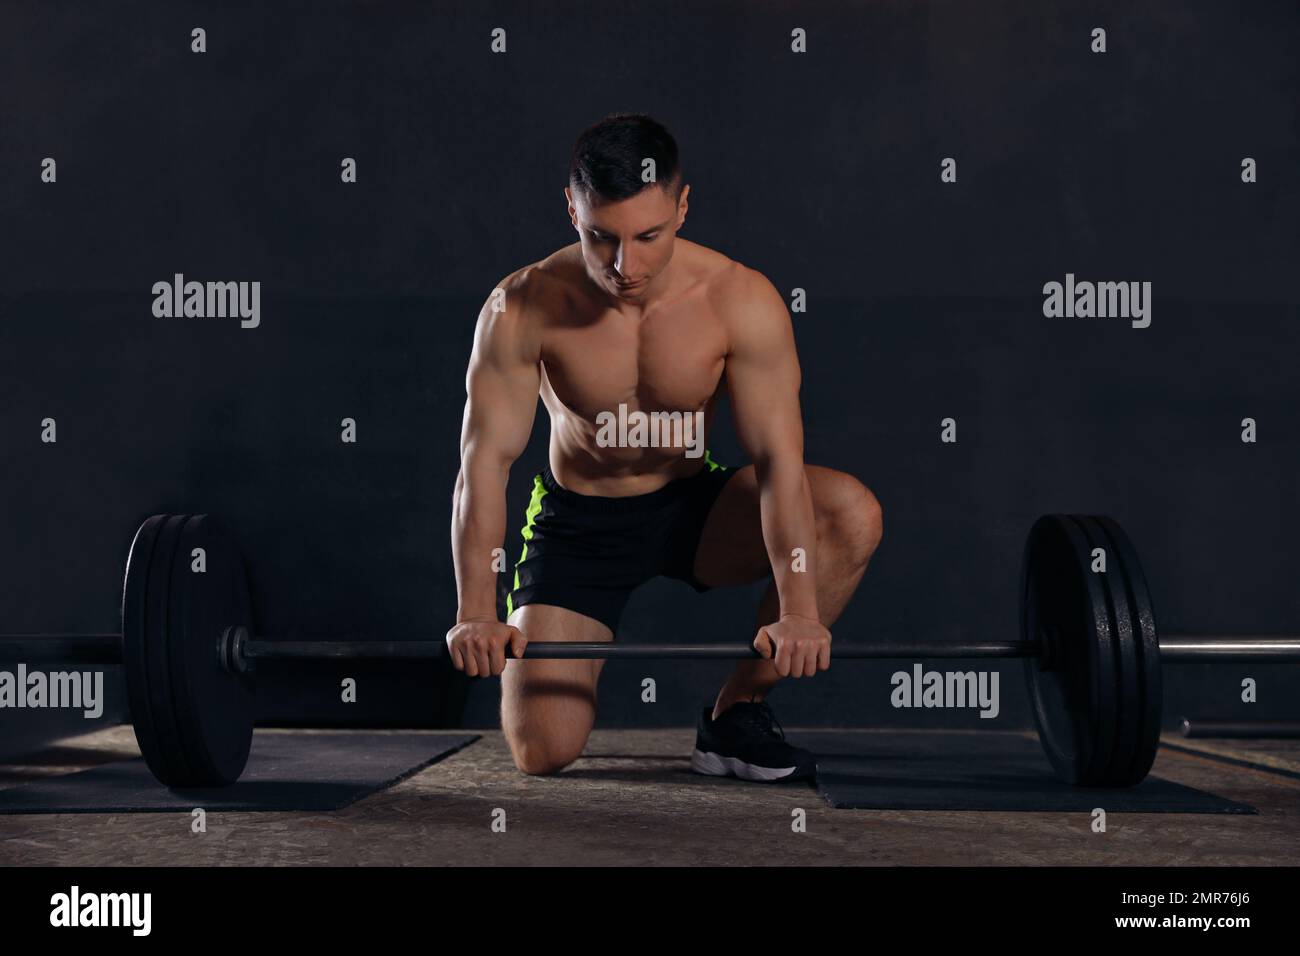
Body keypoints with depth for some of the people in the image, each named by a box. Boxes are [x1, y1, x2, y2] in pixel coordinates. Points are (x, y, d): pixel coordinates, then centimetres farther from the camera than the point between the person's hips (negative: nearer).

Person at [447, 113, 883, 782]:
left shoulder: (740, 301, -21)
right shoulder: (523, 308, -22)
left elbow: (777, 458, -23)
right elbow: (485, 461, -21)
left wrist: (799, 610, -32)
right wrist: (476, 613, -30)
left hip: (692, 508, 1)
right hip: (579, 526, -1)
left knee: (853, 514, -26)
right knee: (539, 752, -15)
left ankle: (735, 713, -9)